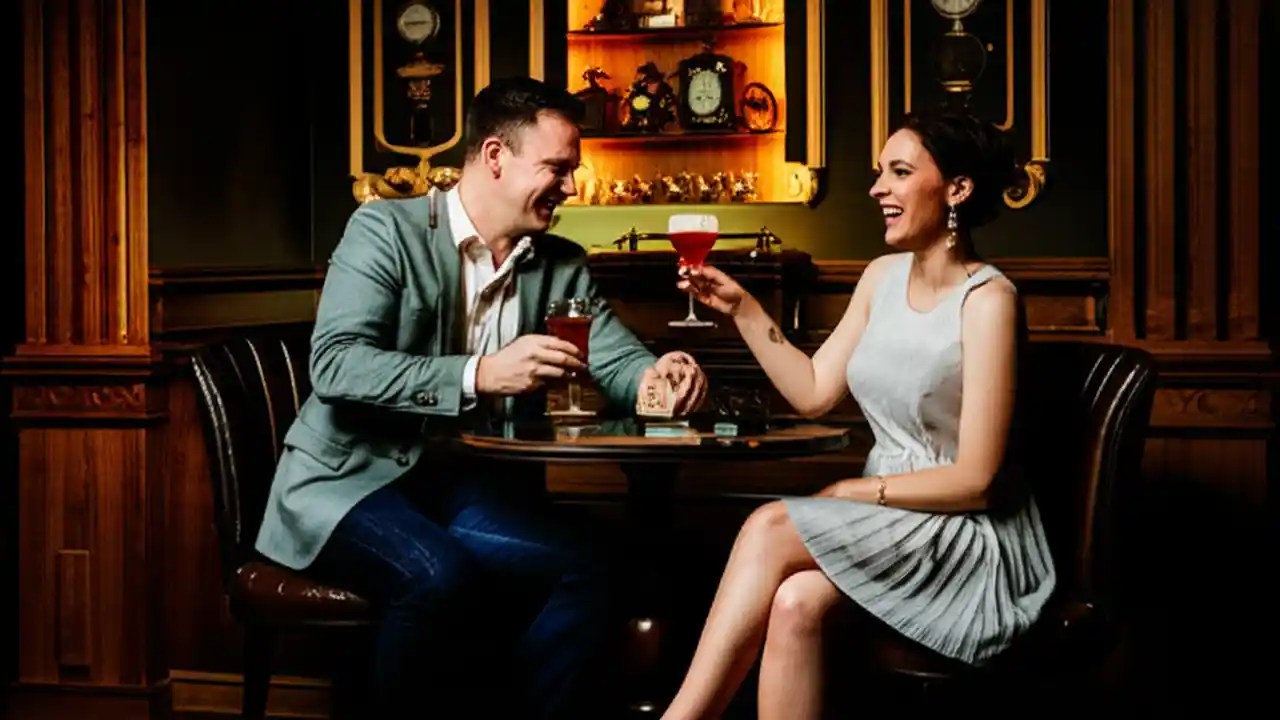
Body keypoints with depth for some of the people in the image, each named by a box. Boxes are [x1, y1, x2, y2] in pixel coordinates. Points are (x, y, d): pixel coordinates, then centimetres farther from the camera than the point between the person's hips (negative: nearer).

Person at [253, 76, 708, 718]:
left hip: (463, 482, 5)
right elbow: (334, 364, -19)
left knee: (579, 571, -21)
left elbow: (616, 360, 5)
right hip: (353, 475, -5)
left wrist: (656, 374, -21)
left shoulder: (563, 266, 10)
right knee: (440, 575, -33)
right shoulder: (386, 230, -7)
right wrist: (479, 375, -31)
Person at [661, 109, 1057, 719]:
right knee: (795, 603, -28)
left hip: (971, 538, -6)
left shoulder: (987, 300, -15)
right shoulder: (882, 276, 8)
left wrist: (851, 492, -13)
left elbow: (974, 480, -17)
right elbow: (814, 393, 7)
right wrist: (741, 308, 1)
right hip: (889, 523, 6)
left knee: (770, 529, -25)